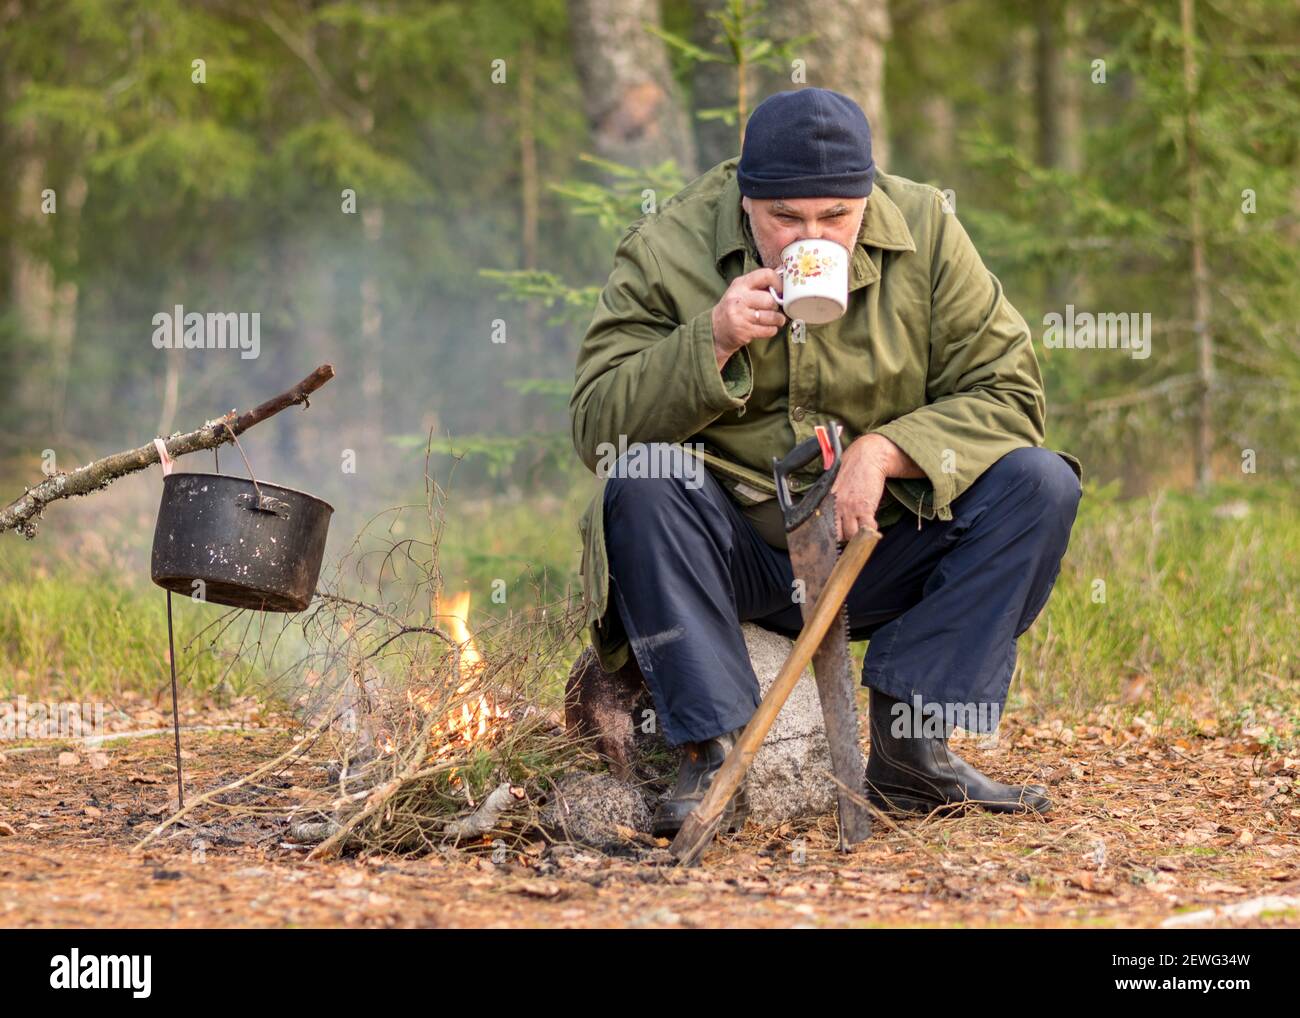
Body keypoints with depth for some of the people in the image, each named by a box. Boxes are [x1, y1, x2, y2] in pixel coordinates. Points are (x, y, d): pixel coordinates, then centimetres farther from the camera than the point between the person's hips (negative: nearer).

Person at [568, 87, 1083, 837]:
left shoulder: (926, 233, -2)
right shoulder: (667, 250, -6)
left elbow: (1008, 395, -3)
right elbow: (596, 428, -11)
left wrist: (885, 450, -19)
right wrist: (711, 344, -26)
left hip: (884, 555, 2)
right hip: (734, 557, -2)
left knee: (1041, 484, -18)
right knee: (643, 478, -30)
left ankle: (910, 747, -20)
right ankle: (712, 758, -28)